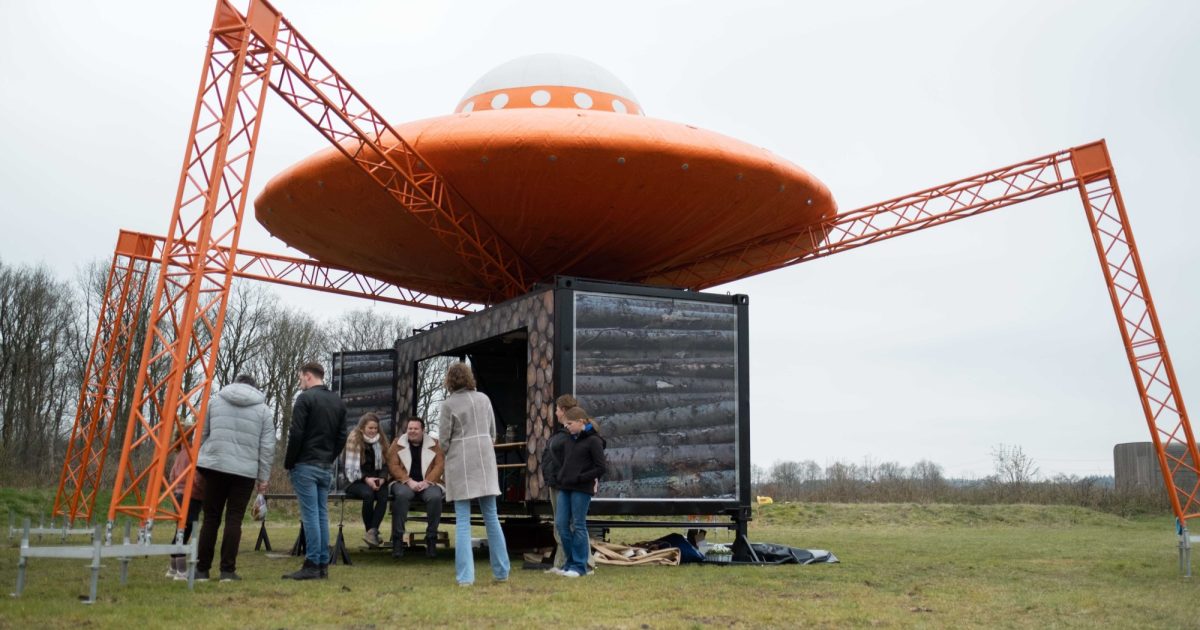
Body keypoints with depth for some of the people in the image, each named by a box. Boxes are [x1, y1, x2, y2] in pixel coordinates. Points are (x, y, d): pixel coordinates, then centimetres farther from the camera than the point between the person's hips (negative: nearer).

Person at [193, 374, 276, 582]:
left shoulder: (214, 401, 11)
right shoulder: (264, 410, 7)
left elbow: (201, 436, 10)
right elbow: (267, 447, 2)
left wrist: (197, 464, 20)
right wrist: (264, 477, 7)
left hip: (214, 466, 1)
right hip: (245, 471, -1)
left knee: (210, 518, 10)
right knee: (234, 519, 3)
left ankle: (202, 569, 14)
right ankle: (228, 570, 4)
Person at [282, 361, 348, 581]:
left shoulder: (305, 398, -8)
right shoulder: (338, 402, 14)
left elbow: (296, 434, -12)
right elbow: (342, 436, 12)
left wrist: (288, 463, -3)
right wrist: (330, 458, 15)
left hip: (306, 466, -6)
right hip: (327, 468, 7)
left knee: (310, 515, -6)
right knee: (322, 515, 9)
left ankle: (312, 565, -6)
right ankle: (323, 564, 10)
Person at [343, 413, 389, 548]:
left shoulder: (380, 442, 12)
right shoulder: (354, 440, -1)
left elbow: (384, 465, 13)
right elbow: (350, 467, -6)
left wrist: (382, 478, -7)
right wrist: (366, 479, -18)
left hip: (375, 480, 3)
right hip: (356, 481, -3)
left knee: (383, 495, -30)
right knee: (368, 494, -35)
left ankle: (372, 532, -32)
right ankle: (373, 532, -22)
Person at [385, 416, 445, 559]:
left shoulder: (434, 444, 11)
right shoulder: (398, 444, 10)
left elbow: (440, 465, 3)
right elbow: (393, 465, 0)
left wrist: (426, 482, -13)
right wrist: (409, 481, -14)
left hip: (427, 483, 1)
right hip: (404, 482, 0)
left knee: (435, 497, -33)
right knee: (402, 495, -36)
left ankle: (431, 539, -19)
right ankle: (397, 539, -29)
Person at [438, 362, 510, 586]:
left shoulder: (448, 405, -7)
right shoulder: (483, 399, 5)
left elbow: (445, 440, -4)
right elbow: (493, 431, 8)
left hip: (460, 464, -3)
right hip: (485, 461, 3)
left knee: (463, 521, 2)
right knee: (491, 517, 10)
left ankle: (465, 576, -1)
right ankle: (501, 572, 14)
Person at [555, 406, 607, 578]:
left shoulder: (593, 441, -8)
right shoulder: (570, 440, 14)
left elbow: (601, 467, -13)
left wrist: (580, 478, -15)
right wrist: (562, 477, 8)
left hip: (581, 489, -7)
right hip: (565, 488, 7)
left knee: (578, 525, -1)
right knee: (561, 523, 6)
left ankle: (579, 565, 9)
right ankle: (570, 561, 20)